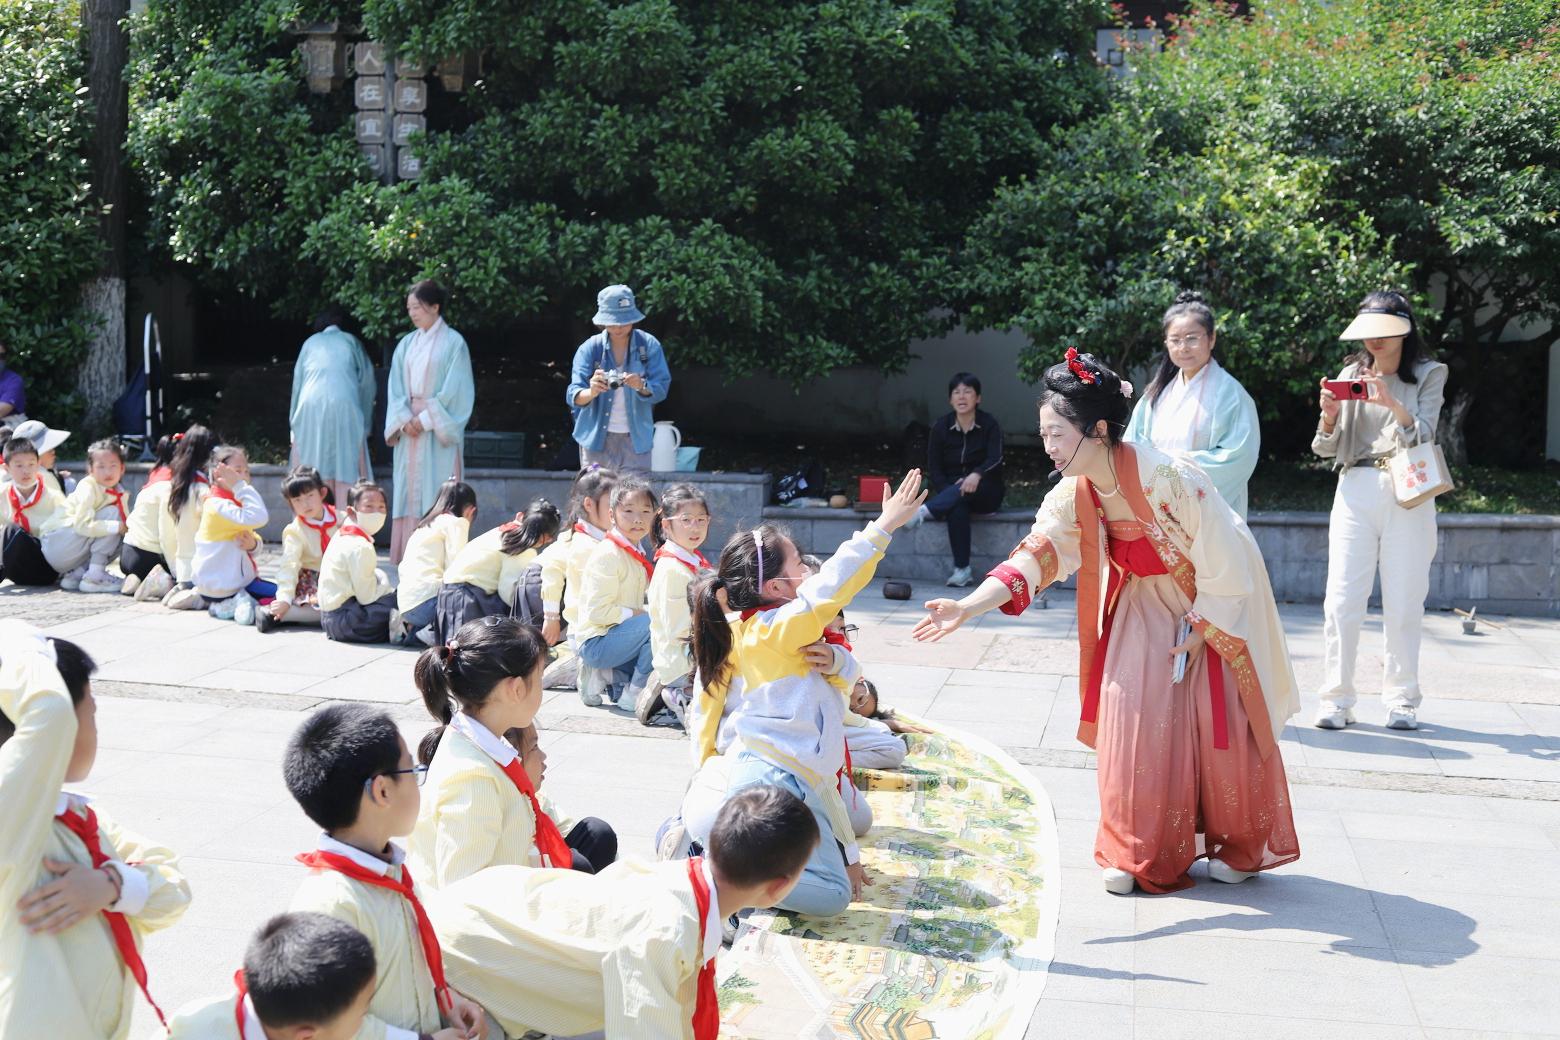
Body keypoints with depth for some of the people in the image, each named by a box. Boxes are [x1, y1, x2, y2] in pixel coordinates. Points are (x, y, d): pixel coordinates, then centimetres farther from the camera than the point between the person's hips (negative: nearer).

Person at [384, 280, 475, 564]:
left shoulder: (453, 342, -2)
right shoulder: (407, 344, 13)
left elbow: (455, 390, -8)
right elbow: (396, 388, 10)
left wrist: (426, 419, -12)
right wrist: (404, 419, -6)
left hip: (439, 430, -5)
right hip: (409, 430, 5)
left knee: (437, 490, -7)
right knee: (409, 489, 3)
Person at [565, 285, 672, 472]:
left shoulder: (649, 345, -1)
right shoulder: (590, 348, -3)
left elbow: (661, 388, -7)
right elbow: (573, 395, -12)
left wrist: (641, 386, -30)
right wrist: (591, 392, -35)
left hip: (636, 438, 0)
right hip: (597, 437, 0)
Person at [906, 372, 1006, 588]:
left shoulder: (989, 424, -6)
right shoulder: (941, 427, 0)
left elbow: (995, 458, -20)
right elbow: (934, 468, -2)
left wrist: (977, 474, -42)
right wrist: (949, 492, -21)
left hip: (985, 492, 0)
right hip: (950, 489, 0)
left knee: (966, 490, -37)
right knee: (956, 509, -36)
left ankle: (925, 512, -49)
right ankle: (962, 570, -40)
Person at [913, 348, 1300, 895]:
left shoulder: (1170, 479, -33)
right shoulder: (1073, 495, -15)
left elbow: (1223, 564, -24)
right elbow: (1031, 560, -22)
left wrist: (1201, 632, -15)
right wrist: (966, 608, -35)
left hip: (1219, 607, -5)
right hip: (1145, 607, 5)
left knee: (1221, 726, 1)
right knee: (1133, 720, -3)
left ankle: (1240, 847, 23)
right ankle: (1139, 855, 11)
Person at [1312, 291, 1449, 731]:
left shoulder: (1428, 375, 6)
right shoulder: (1352, 374, 10)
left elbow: (1424, 436, -7)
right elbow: (1327, 448, 7)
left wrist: (1392, 404, -24)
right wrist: (1329, 415, -14)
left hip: (1407, 495, -1)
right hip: (1356, 491, 1)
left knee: (1404, 602, -1)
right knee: (1341, 600, -5)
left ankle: (1401, 700, 9)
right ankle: (1337, 699, 0)